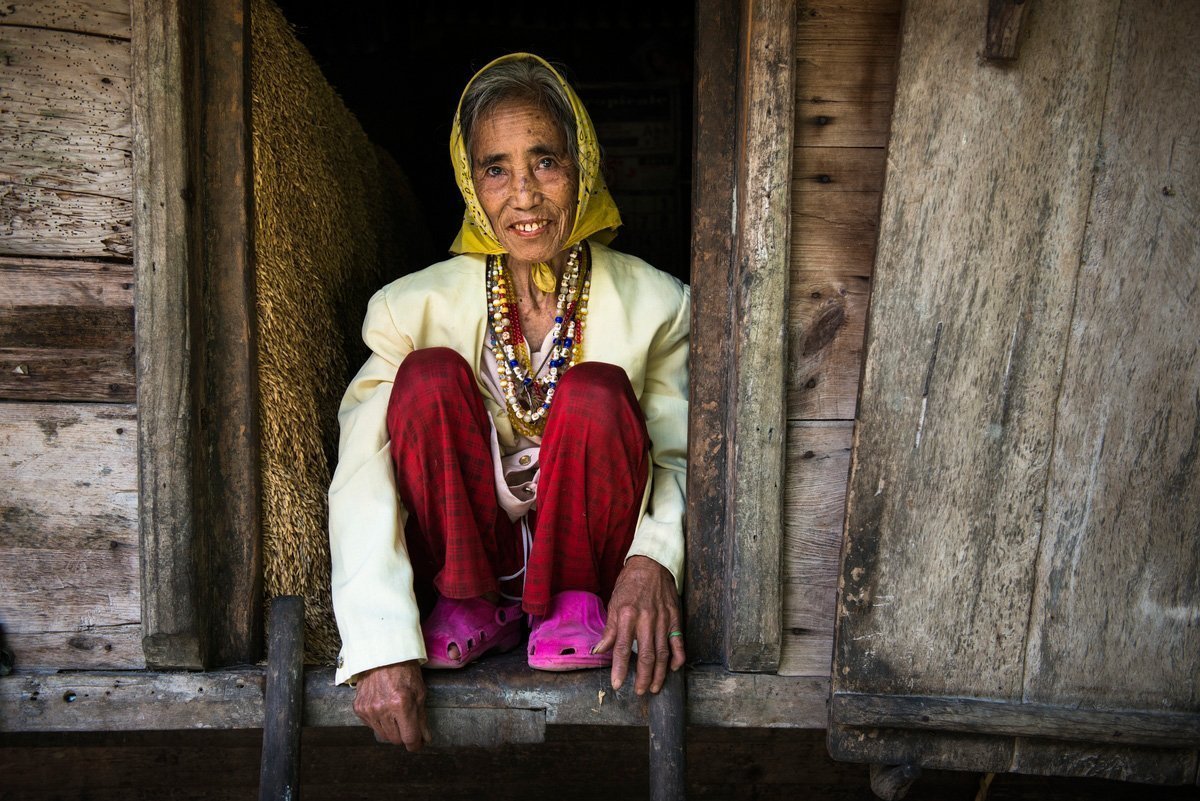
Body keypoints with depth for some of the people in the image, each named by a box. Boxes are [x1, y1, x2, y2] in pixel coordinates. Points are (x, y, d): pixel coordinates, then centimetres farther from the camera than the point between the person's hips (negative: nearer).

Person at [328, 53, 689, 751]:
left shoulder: (655, 303, -9)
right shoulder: (415, 306, -12)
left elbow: (681, 456, -7)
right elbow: (362, 472, -20)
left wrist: (655, 558, -29)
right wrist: (381, 646, -31)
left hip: (584, 552, 0)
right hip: (466, 554, 1)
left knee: (595, 393, -28)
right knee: (430, 376, -24)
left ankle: (575, 602, -5)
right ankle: (470, 608, -8)